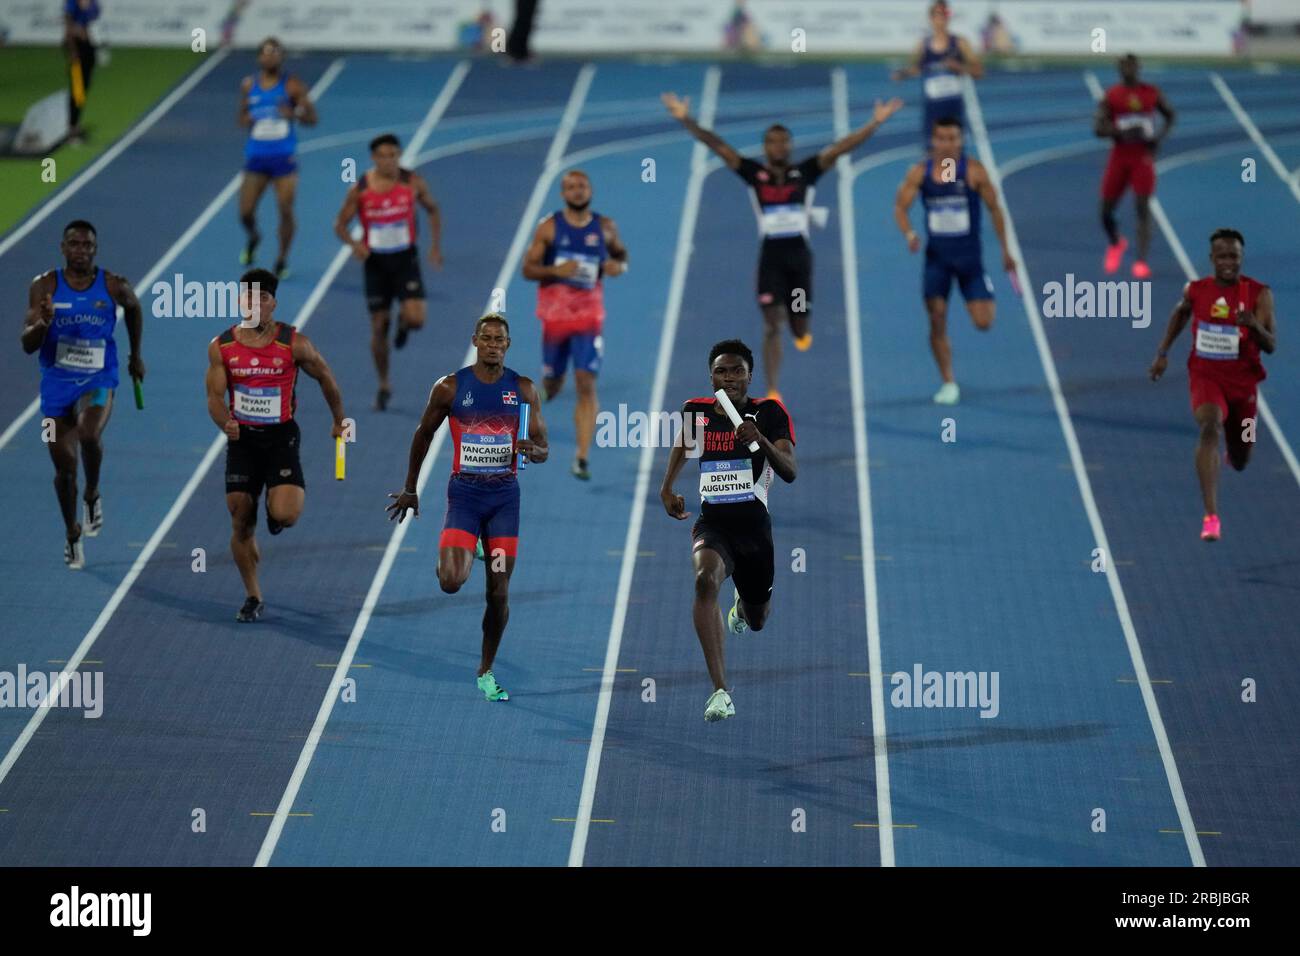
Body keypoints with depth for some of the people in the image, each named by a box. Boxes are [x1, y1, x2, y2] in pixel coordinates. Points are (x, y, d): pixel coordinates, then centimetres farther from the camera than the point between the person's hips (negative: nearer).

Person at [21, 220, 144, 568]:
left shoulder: (114, 287, -7)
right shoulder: (44, 286, -7)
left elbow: (134, 308, 18)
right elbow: (28, 345, -9)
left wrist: (136, 355, 23)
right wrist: (43, 322, -29)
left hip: (98, 382, -1)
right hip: (57, 385, 2)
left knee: (89, 435, -32)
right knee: (65, 467, 6)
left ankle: (93, 495, -3)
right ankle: (72, 532, 29)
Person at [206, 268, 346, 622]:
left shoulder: (294, 344, -8)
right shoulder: (221, 347, -2)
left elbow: (326, 379, 6)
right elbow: (215, 396, -3)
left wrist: (339, 420, 16)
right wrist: (225, 423, -22)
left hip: (281, 437, -2)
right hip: (241, 440, 2)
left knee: (285, 515, -20)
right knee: (241, 524, 3)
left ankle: (287, 499, 20)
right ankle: (253, 598, 20)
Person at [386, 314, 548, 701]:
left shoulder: (523, 389, 2)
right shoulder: (450, 387, -3)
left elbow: (543, 450, 5)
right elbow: (423, 434, 11)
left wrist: (531, 449, -20)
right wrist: (410, 489, 15)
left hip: (505, 495, 2)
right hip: (465, 492, -2)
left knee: (498, 593, 2)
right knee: (451, 583, -19)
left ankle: (486, 672, 19)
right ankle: (448, 560, 21)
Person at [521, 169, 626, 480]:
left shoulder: (605, 227, 3)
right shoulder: (549, 227, -3)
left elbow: (620, 254, 19)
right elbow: (528, 269, -2)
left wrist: (619, 265, -5)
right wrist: (555, 270, -22)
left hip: (589, 315, 0)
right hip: (555, 314, 0)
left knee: (586, 384, -11)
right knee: (553, 383, 10)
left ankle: (583, 458, -12)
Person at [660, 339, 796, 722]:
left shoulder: (769, 413, -7)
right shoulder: (696, 411, 2)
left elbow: (790, 472, -19)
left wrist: (761, 440, -35)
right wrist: (667, 488, 21)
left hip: (754, 526, 0)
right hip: (712, 522, 0)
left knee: (756, 621, 18)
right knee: (706, 579, -35)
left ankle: (742, 606, 63)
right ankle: (720, 691, -40)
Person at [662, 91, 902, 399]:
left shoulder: (805, 173, 1)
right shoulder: (755, 174, 1)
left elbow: (840, 147, -6)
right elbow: (717, 145, -5)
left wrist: (876, 123, -14)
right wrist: (686, 120, -12)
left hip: (799, 254, 1)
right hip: (771, 255, -1)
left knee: (800, 330, 8)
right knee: (772, 326, -8)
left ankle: (802, 328, 48)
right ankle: (773, 394, -6)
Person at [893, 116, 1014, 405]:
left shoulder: (974, 170, -9)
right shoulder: (920, 172, -4)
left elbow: (994, 208, -1)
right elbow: (900, 206, 0)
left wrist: (1005, 250, 1)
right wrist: (909, 233, -20)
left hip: (969, 255, -2)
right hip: (937, 256, 2)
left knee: (983, 322, -6)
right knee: (937, 322, -3)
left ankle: (986, 301, 32)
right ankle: (948, 383, 11)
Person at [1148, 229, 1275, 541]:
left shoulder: (1259, 294, -12)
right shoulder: (1195, 291, -6)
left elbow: (1271, 345, -17)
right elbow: (1180, 313, 18)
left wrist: (1254, 325, -37)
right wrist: (1163, 353, 13)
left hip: (1243, 381, 1)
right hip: (1205, 375, -1)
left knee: (1240, 462, 14)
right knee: (1210, 428, -32)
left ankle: (1236, 450, 57)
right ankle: (1211, 516, -37)